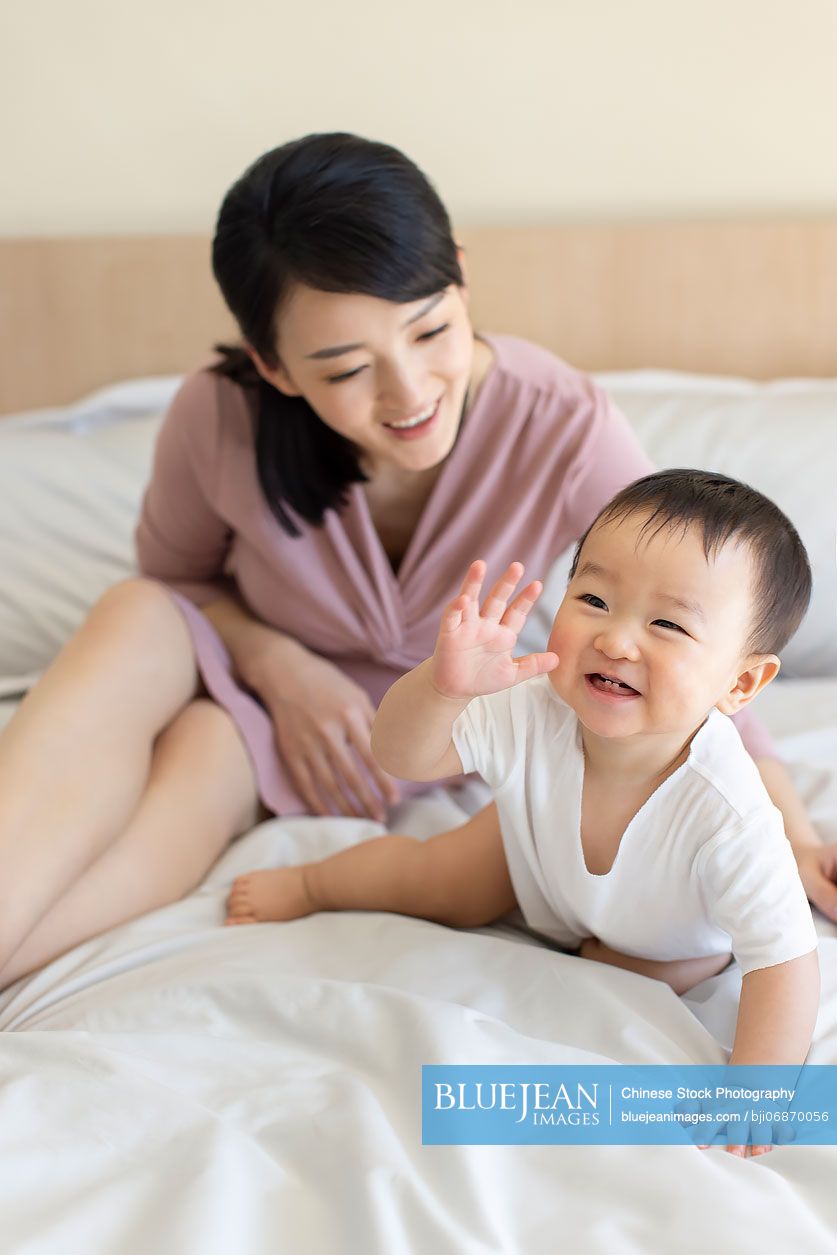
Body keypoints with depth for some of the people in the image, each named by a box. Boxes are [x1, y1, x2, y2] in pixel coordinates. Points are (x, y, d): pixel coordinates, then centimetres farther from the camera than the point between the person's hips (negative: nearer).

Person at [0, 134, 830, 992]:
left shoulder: (565, 430, -27)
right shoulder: (218, 416, -25)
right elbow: (173, 577, -3)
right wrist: (278, 664, -21)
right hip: (267, 686, 1)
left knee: (198, 759, -31)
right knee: (136, 619, -32)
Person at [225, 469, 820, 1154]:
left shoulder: (727, 813, -45)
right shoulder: (533, 713, -39)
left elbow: (785, 959, -37)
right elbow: (403, 756, -32)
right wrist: (444, 684, -53)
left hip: (669, 933, -2)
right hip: (541, 859, 2)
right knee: (432, 878, 10)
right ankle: (309, 882, 39)